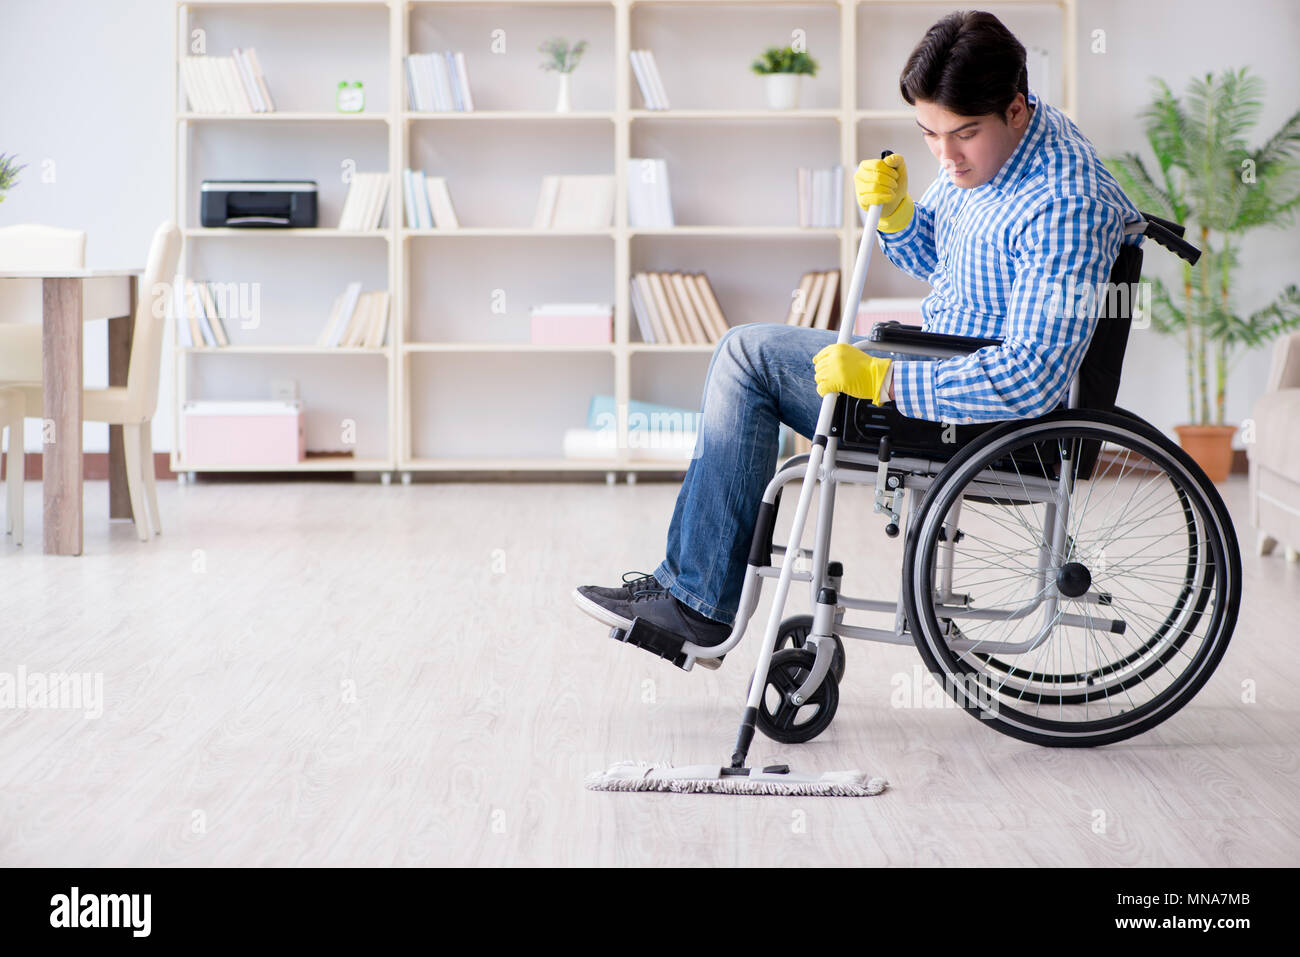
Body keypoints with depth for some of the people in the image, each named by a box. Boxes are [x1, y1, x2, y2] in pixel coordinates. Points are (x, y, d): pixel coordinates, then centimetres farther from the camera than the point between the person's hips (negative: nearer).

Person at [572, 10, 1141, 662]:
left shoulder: (1066, 205, -28)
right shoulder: (986, 145, 2)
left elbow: (1031, 380, -33)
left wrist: (882, 379, -30)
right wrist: (896, 211, -6)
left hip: (979, 418, -10)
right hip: (944, 361, 10)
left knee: (749, 353, -9)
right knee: (747, 355, 15)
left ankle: (701, 605, -2)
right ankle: (685, 579, 17)